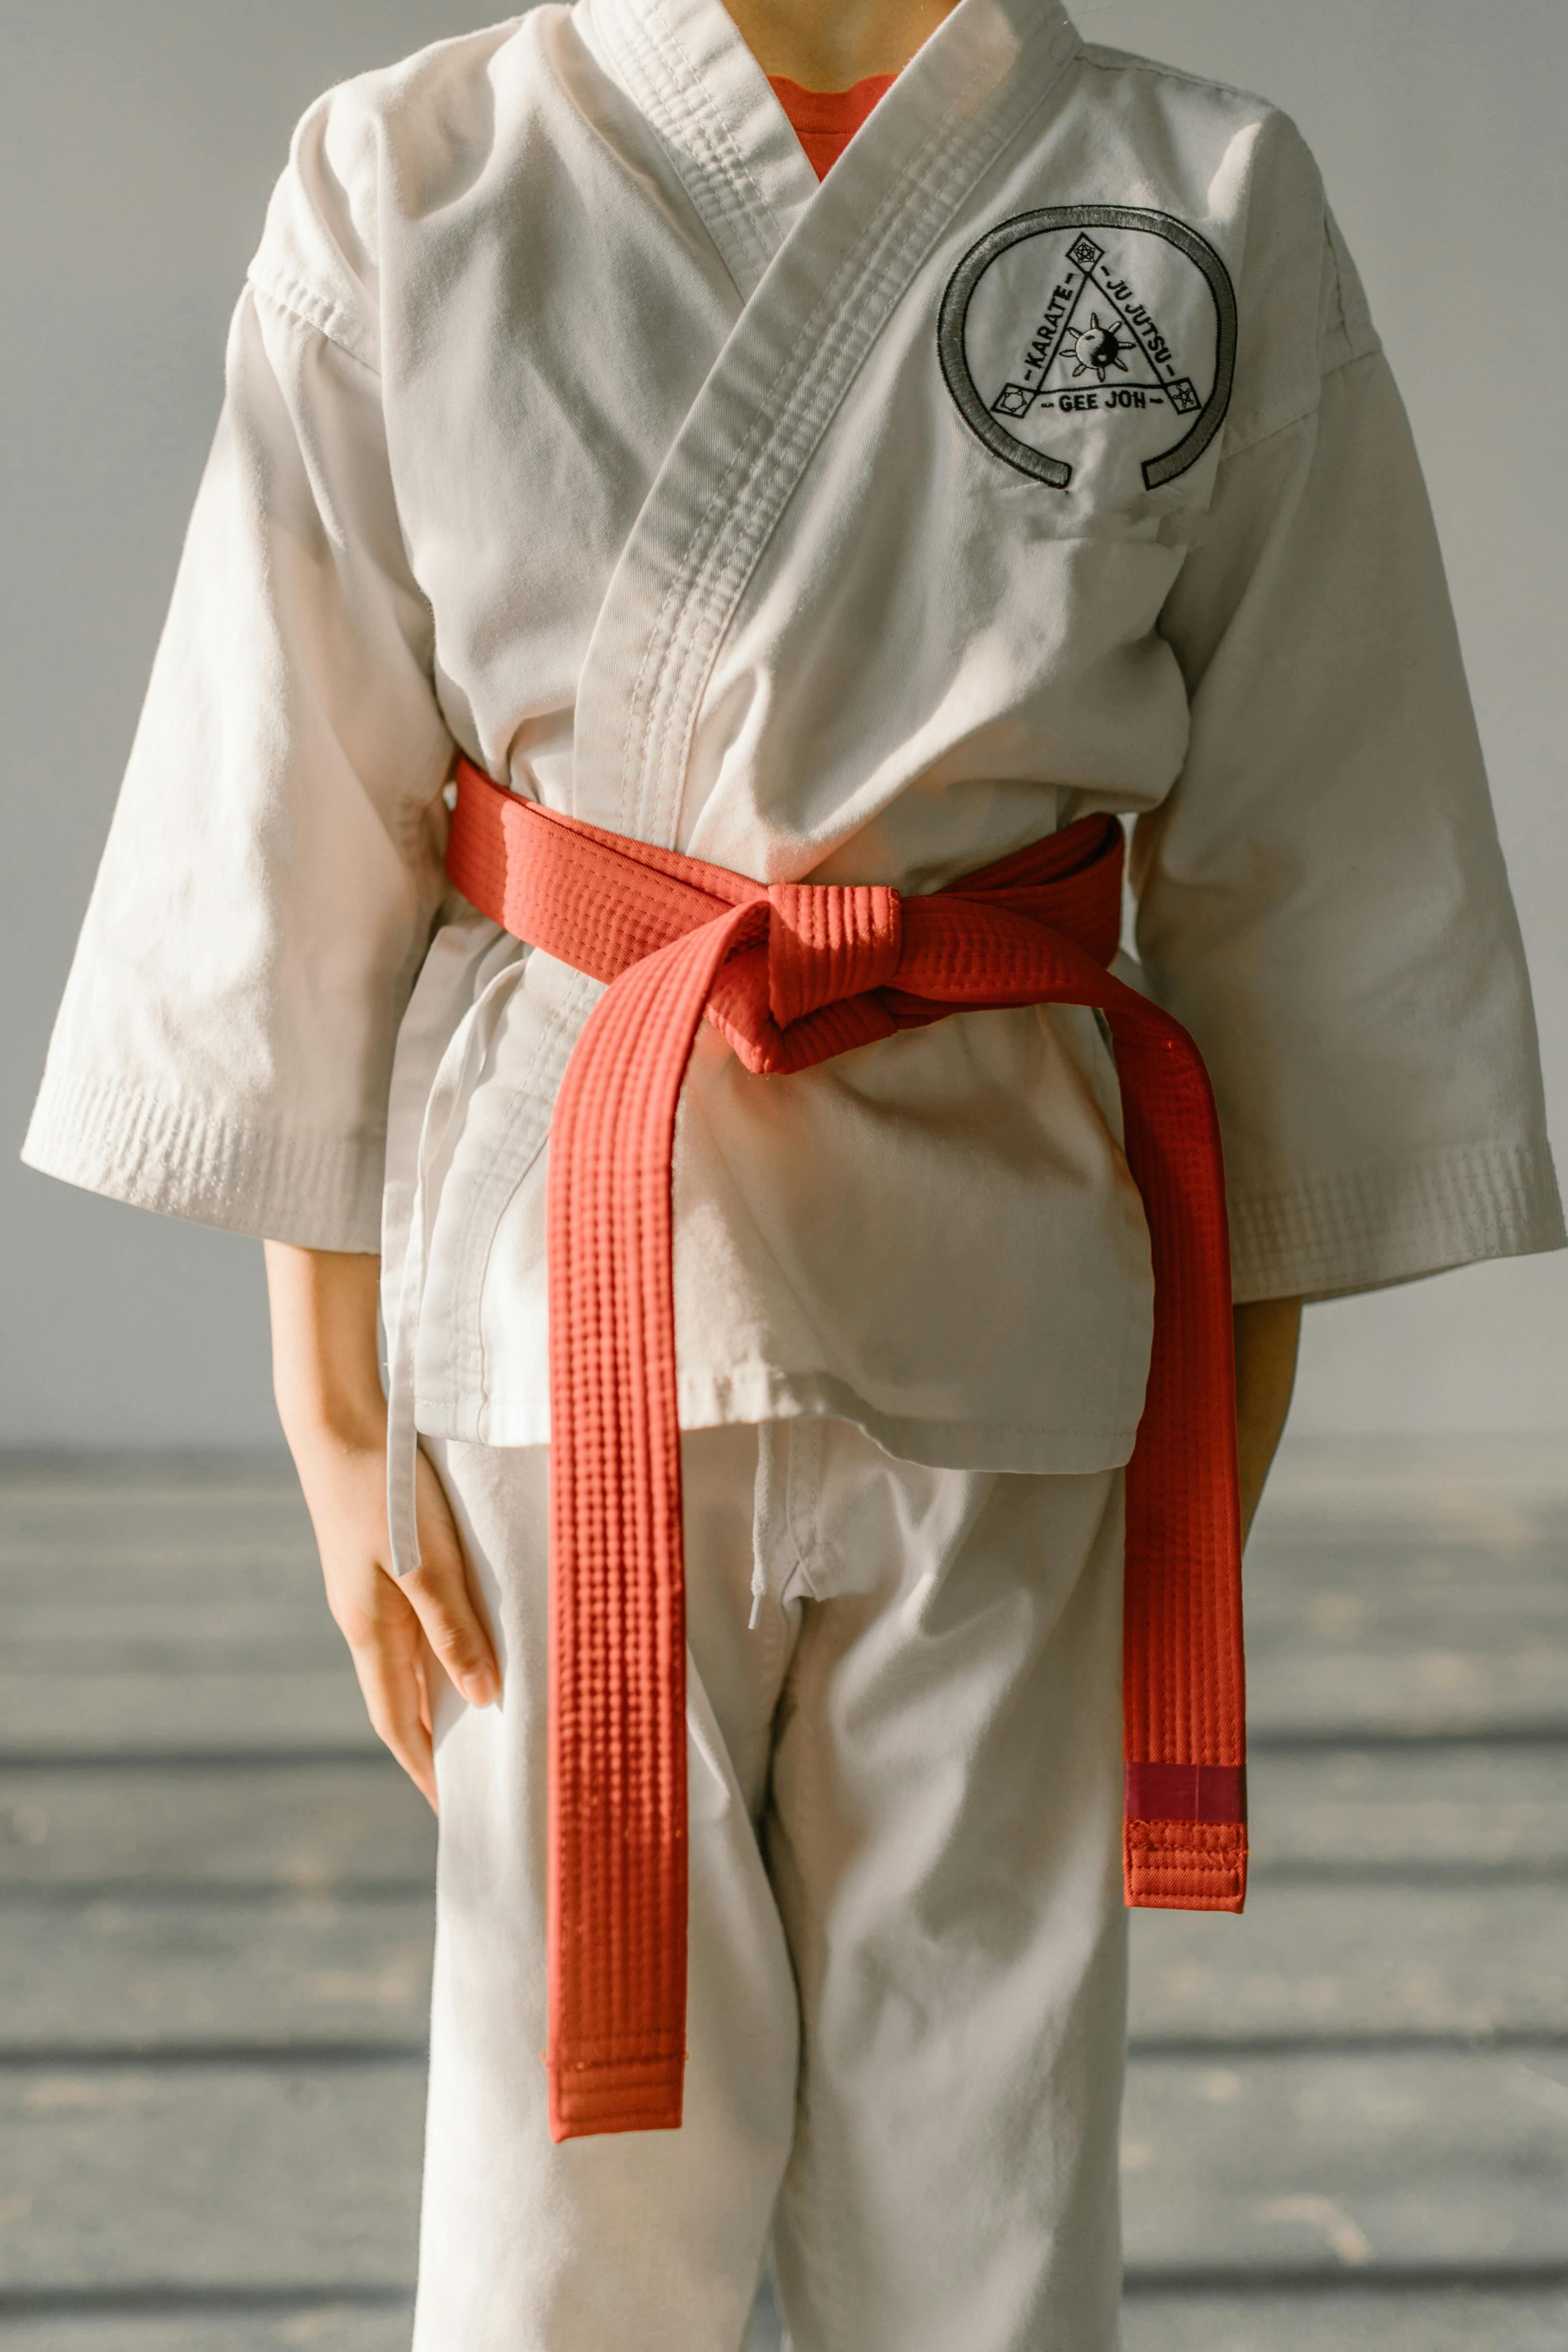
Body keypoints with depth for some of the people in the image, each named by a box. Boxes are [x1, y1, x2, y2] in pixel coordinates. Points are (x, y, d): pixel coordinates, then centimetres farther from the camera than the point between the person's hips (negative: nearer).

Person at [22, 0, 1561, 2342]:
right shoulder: (410, 188, -1)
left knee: (981, 2149, 9)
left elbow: (1299, 877, 4)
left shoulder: (1216, 206, 0)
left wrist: (1233, 1416, 6)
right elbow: (304, 838, 1)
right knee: (584, 2156, 5)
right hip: (561, 1268, -1)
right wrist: (333, 1414, 0)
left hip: (1003, 1305, 1)